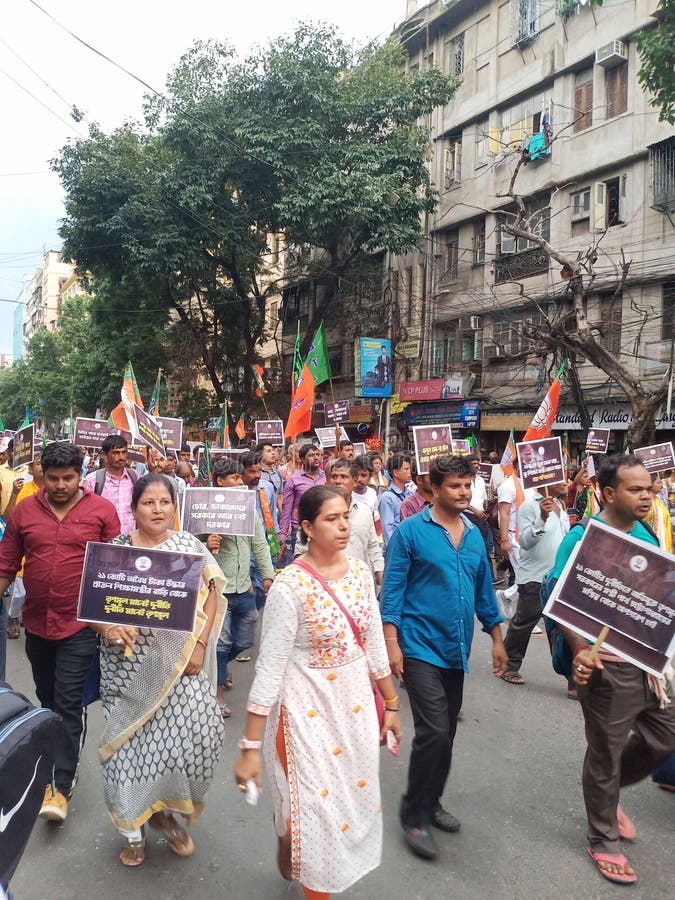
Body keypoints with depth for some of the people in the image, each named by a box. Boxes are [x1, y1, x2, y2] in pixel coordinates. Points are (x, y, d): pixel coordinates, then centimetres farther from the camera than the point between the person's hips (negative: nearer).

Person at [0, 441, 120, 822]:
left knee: (69, 704, -2)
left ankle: (61, 785, 9)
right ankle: (64, 759, 42)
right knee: (47, 699, 20)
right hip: (37, 623, 4)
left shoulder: (102, 510, -8)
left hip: (80, 624, -4)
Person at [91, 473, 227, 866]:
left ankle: (167, 809, 19)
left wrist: (199, 644, -8)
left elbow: (211, 597, 2)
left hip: (179, 661, 0)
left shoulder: (190, 545, 2)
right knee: (130, 739, 6)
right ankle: (133, 827, 30)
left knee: (198, 728, -9)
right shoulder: (115, 548, 1)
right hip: (129, 664, 0)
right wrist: (109, 628, -16)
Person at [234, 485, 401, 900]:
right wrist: (250, 746, -16)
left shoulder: (360, 571, -3)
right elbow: (270, 668, -18)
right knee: (316, 807, 5)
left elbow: (375, 644, 7)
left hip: (357, 705, 6)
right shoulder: (289, 587, -20)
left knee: (353, 797, 21)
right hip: (309, 712, -6)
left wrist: (391, 703, 12)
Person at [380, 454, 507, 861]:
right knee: (434, 731, -10)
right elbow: (392, 589, -11)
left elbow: (484, 590, 14)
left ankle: (431, 801, 34)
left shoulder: (475, 535, 7)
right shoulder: (411, 531, -11)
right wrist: (391, 642, -15)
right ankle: (414, 814, 10)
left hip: (457, 648, 6)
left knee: (446, 732, 15)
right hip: (420, 647, -6)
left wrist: (497, 638, 13)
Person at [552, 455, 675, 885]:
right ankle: (604, 839, 30)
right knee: (605, 752, 8)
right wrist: (580, 651, -27)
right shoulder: (582, 539, -16)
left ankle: (608, 790, 42)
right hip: (607, 665, -7)